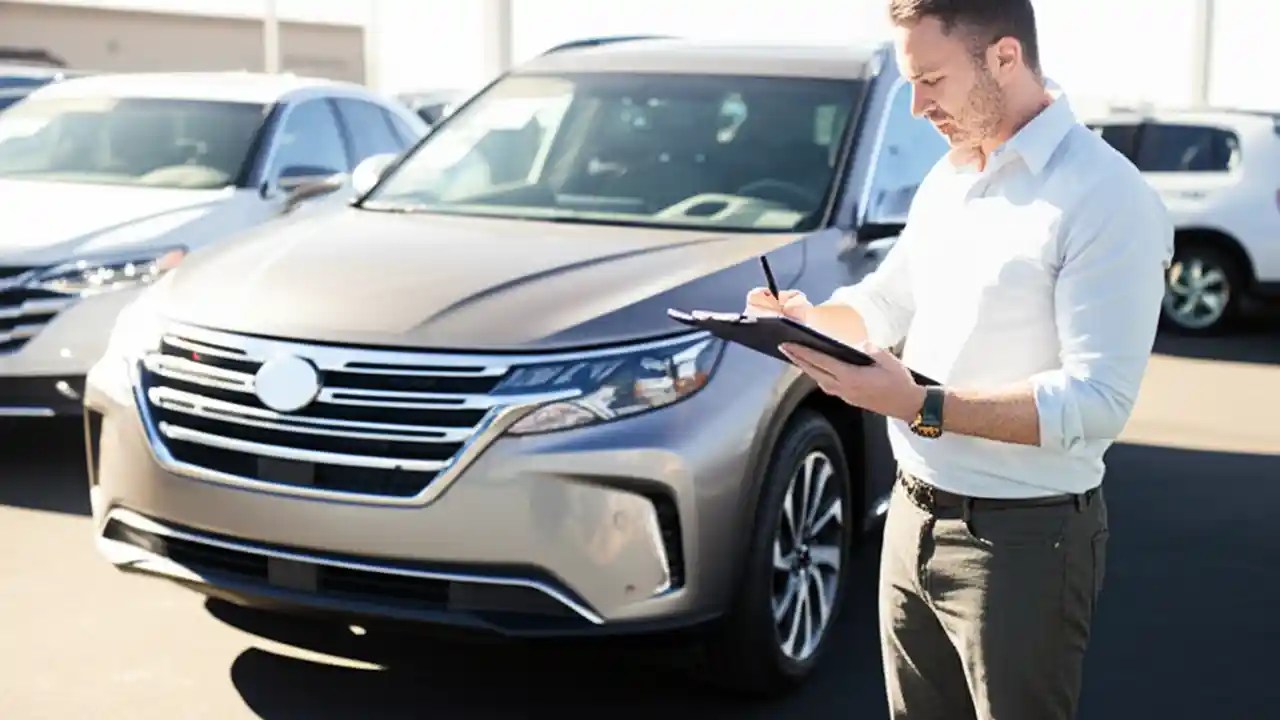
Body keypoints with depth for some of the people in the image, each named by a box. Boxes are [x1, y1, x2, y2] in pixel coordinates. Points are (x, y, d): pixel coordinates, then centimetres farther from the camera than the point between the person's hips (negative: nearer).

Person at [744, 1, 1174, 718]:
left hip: (1022, 540, -7)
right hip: (915, 518, 8)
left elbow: (1098, 402, -23)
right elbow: (885, 303, 20)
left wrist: (925, 407, -27)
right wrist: (810, 317, -1)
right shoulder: (946, 180, 10)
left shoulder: (1105, 197, -17)